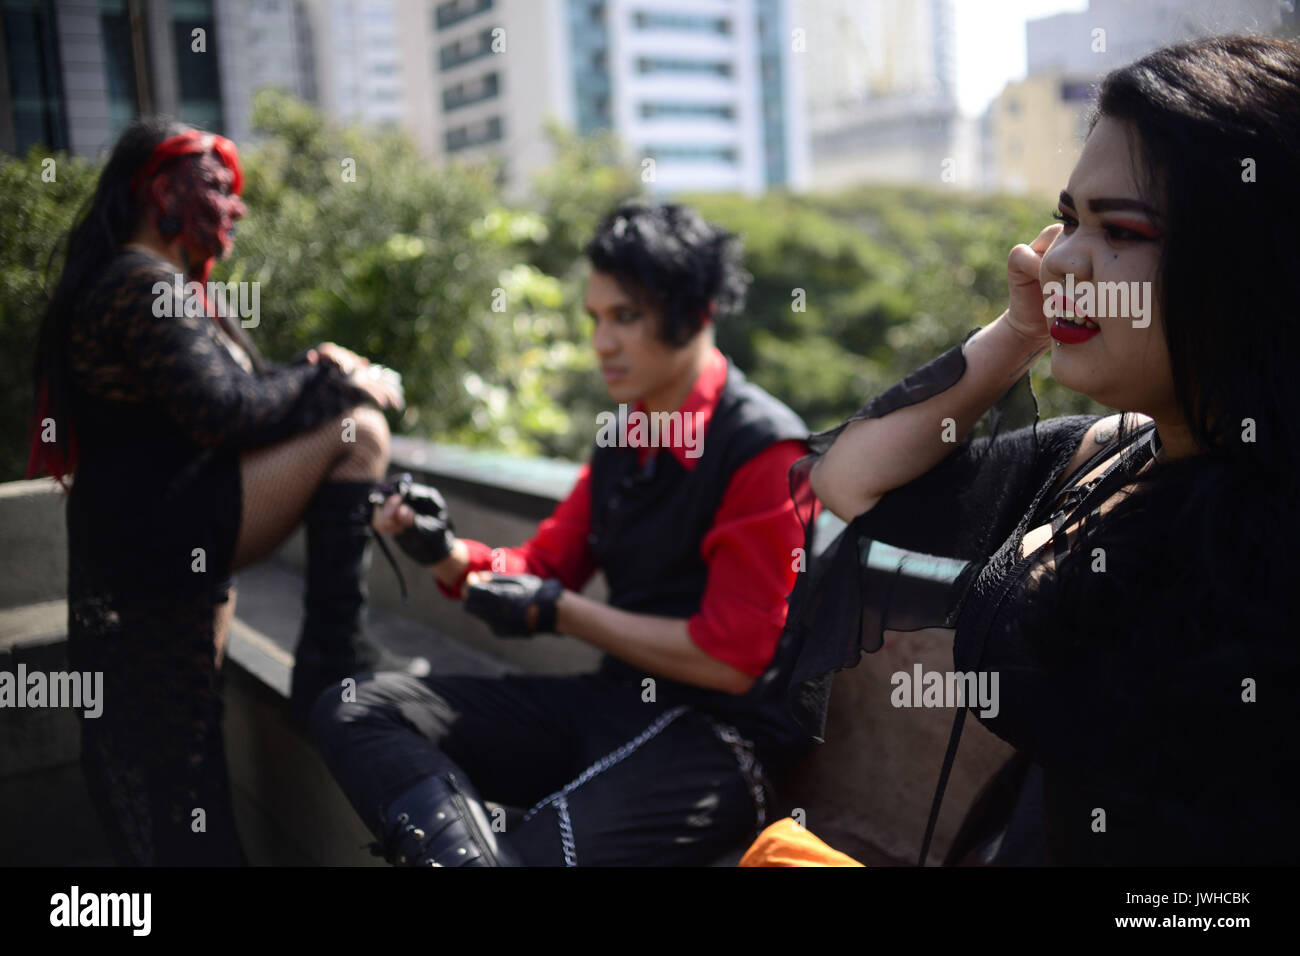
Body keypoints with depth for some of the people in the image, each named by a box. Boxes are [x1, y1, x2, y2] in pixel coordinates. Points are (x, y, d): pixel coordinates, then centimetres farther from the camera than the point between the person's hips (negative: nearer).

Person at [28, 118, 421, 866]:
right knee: (358, 430, -15)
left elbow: (217, 392, 17)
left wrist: (314, 370, -1)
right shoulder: (143, 285, -13)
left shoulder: (148, 282, 19)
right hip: (165, 530, -11)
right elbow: (223, 414, -21)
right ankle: (333, 657, -13)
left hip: (162, 540, 11)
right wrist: (332, 383, -9)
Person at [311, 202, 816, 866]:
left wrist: (557, 612, -11)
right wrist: (448, 555, -5)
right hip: (609, 700, 9)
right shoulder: (620, 437, 12)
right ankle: (461, 849, -25)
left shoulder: (764, 449, -13)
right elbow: (547, 566, 15)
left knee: (537, 848, -35)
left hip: (716, 732, -8)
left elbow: (731, 659, -16)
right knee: (352, 710, -4)